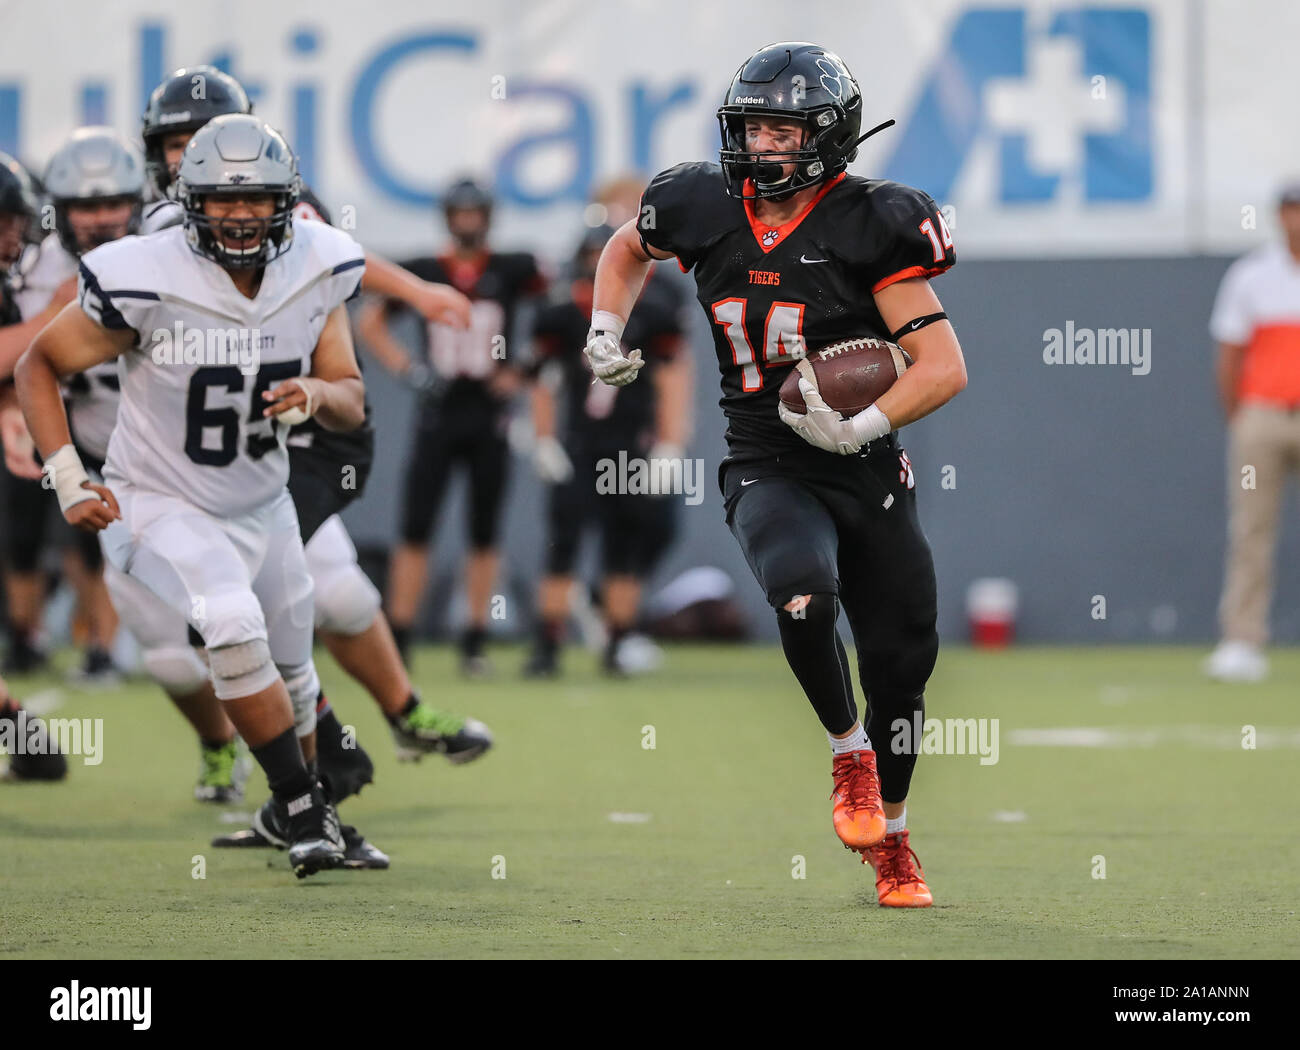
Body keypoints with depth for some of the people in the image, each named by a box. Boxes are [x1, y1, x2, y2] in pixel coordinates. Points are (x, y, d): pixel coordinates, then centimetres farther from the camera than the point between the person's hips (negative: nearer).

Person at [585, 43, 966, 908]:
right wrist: (607, 331, 6)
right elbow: (629, 250, 23)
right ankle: (848, 750, -4)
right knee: (803, 591, -32)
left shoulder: (872, 226, -14)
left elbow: (945, 366, -16)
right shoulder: (708, 210, -2)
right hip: (769, 472, 1)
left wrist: (862, 429, -26)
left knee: (901, 664, 7)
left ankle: (892, 842, 33)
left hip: (870, 476, -1)